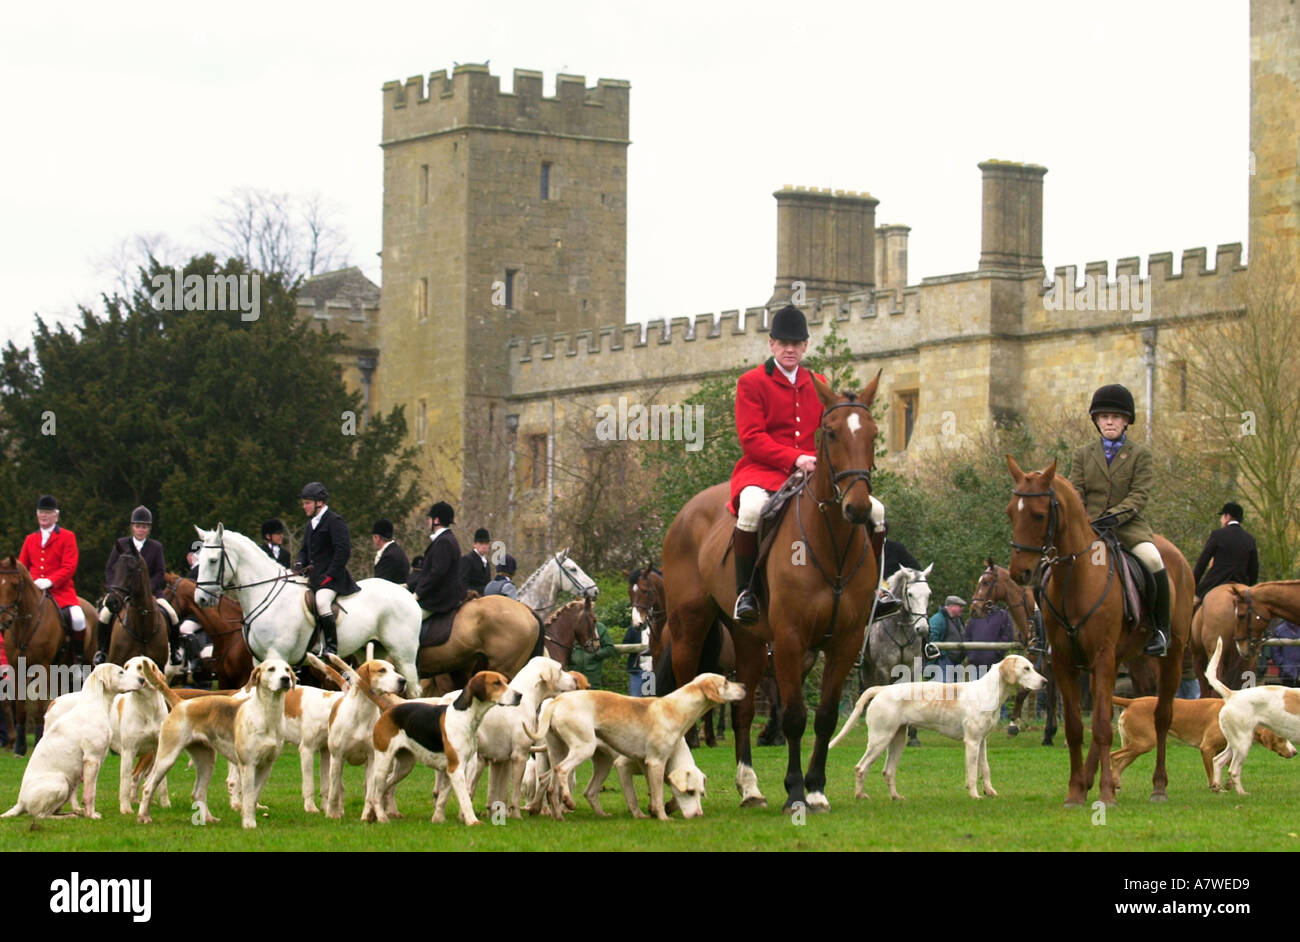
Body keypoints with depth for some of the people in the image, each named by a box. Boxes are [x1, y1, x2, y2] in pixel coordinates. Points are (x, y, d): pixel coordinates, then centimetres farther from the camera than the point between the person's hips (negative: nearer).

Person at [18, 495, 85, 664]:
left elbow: (69, 567, -5)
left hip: (60, 591, -4)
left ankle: (78, 656, -8)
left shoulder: (67, 537, 5)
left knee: (78, 618, -28)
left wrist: (50, 581, -20)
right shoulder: (30, 539, 18)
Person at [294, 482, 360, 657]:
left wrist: (330, 574, -19)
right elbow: (304, 549, 26)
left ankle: (332, 646, -27)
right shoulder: (310, 525, 20)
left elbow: (343, 550, -15)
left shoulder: (335, 521, -8)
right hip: (314, 577, 10)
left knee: (321, 603, -32)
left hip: (332, 578, -10)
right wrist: (300, 563, 3)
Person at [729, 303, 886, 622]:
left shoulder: (819, 384, 17)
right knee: (752, 508, -40)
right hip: (764, 471, -5)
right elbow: (751, 439, -9)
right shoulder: (750, 383, 0)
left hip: (816, 474, 5)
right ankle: (745, 592, -25)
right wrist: (795, 459, -22)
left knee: (875, 511, -7)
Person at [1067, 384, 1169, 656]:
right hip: (1088, 525, 2)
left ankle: (1160, 628, -16)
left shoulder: (1140, 454, 8)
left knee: (1151, 558, -30)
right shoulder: (1083, 455, 16)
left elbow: (1140, 495, -3)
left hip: (1127, 524, -2)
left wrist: (1116, 516, -19)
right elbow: (1076, 492, 9)